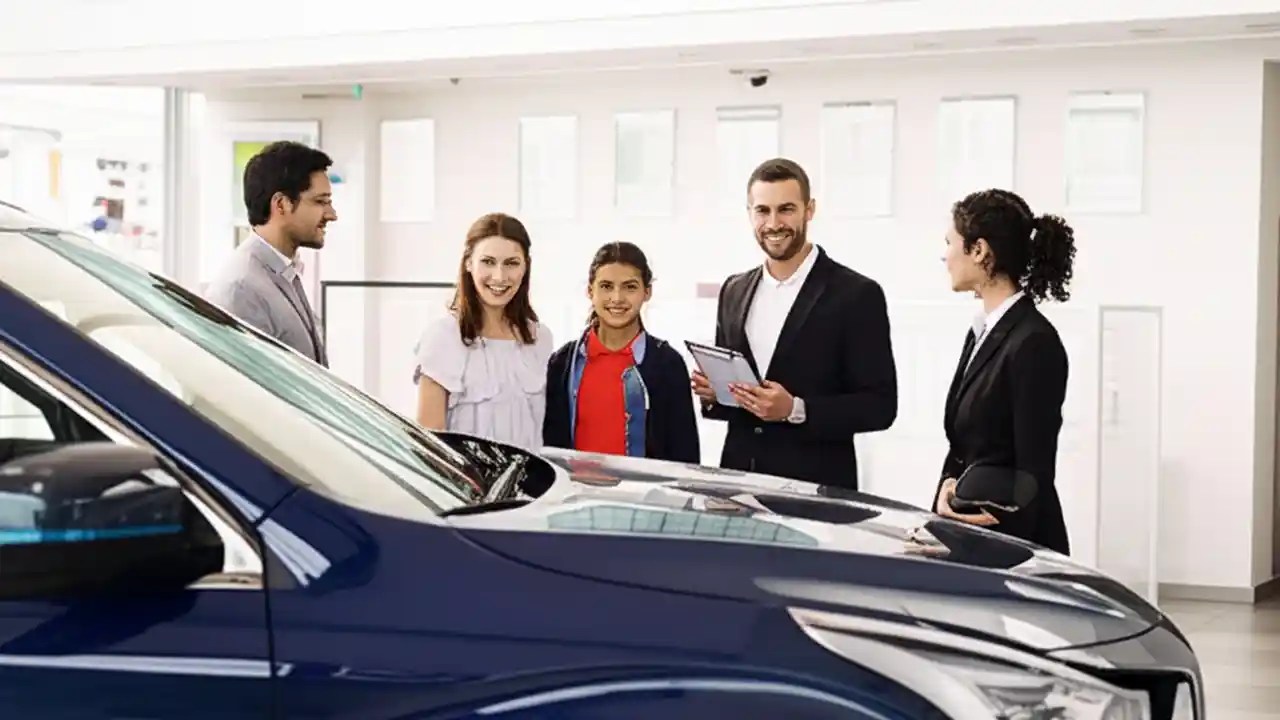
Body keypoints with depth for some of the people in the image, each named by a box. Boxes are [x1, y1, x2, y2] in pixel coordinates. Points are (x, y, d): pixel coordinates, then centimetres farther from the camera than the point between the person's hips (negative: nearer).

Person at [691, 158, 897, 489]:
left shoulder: (858, 295, -6)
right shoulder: (734, 292, 10)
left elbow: (879, 405, -9)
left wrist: (796, 410, -20)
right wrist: (712, 394, -4)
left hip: (817, 488, -4)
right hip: (740, 480, 4)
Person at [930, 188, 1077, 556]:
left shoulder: (1034, 343, -16)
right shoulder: (981, 332, 11)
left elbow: (1035, 474, -17)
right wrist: (948, 485, -3)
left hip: (1011, 540, -8)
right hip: (969, 533, 8)